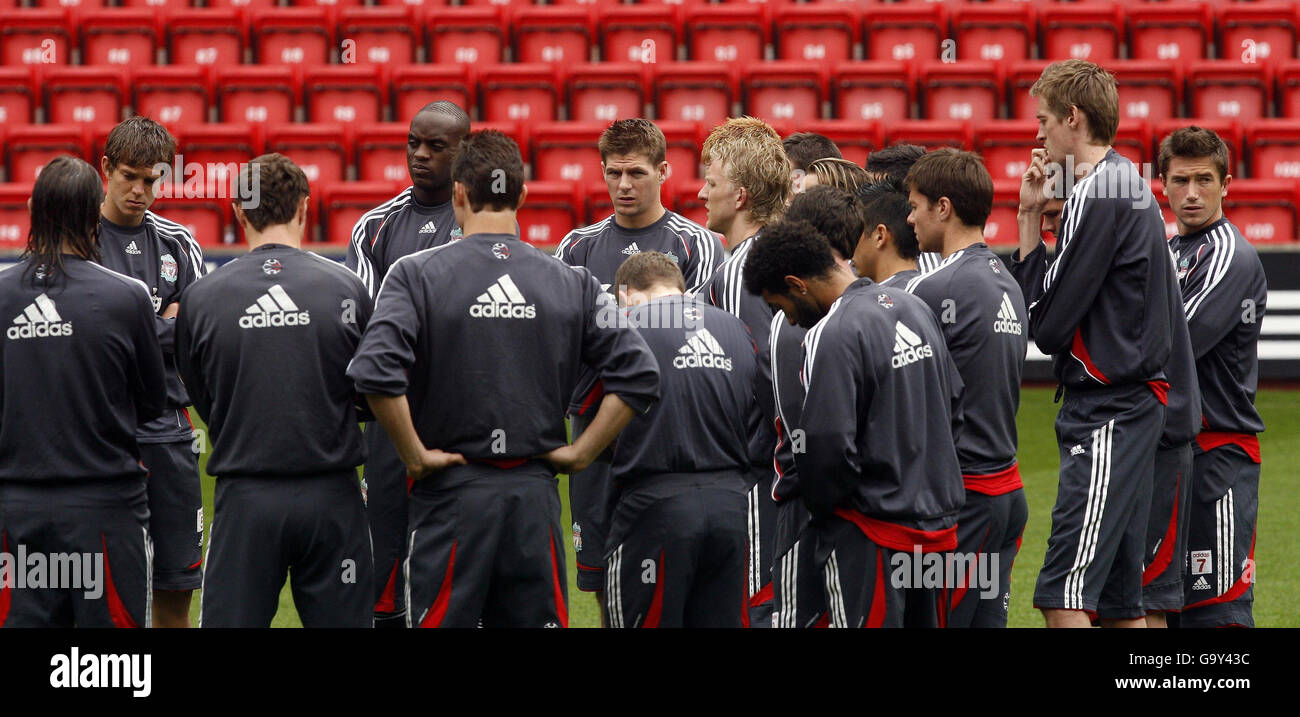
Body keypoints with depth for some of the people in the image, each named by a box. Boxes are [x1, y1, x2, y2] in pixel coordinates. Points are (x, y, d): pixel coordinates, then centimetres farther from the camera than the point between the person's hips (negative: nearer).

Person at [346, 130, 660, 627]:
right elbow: (638, 375, -1)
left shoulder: (417, 274, -5)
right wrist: (582, 452, 4)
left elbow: (375, 371, -19)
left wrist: (415, 455, -9)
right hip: (535, 493, 3)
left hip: (452, 492, -3)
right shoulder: (570, 283, 4)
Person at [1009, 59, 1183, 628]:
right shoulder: (1131, 188, 17)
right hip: (1132, 404, 10)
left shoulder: (1098, 196, -13)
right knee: (1119, 602, 11)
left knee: (1062, 598, -16)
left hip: (1107, 418, -10)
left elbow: (1046, 322, -13)